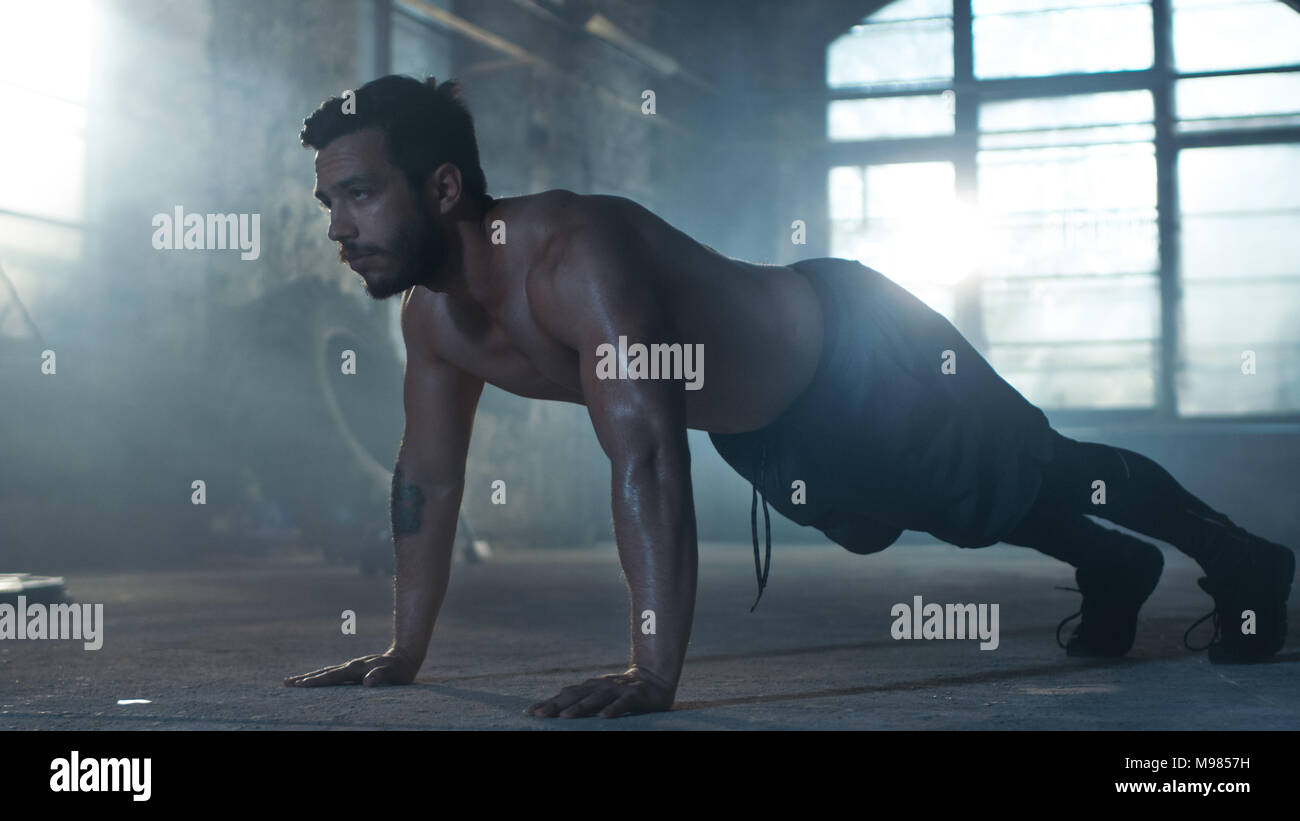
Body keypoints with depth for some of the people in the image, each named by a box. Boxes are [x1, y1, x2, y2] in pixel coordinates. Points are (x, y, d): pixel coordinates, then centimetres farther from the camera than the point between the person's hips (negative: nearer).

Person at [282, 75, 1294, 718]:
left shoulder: (574, 257, -41)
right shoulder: (433, 314, -13)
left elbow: (648, 455, -48)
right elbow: (429, 476, -1)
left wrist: (655, 670, -50)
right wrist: (405, 650, -2)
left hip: (860, 354, -8)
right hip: (772, 435, 8)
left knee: (1034, 477, 13)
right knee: (984, 511, 29)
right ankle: (1111, 569, 56)